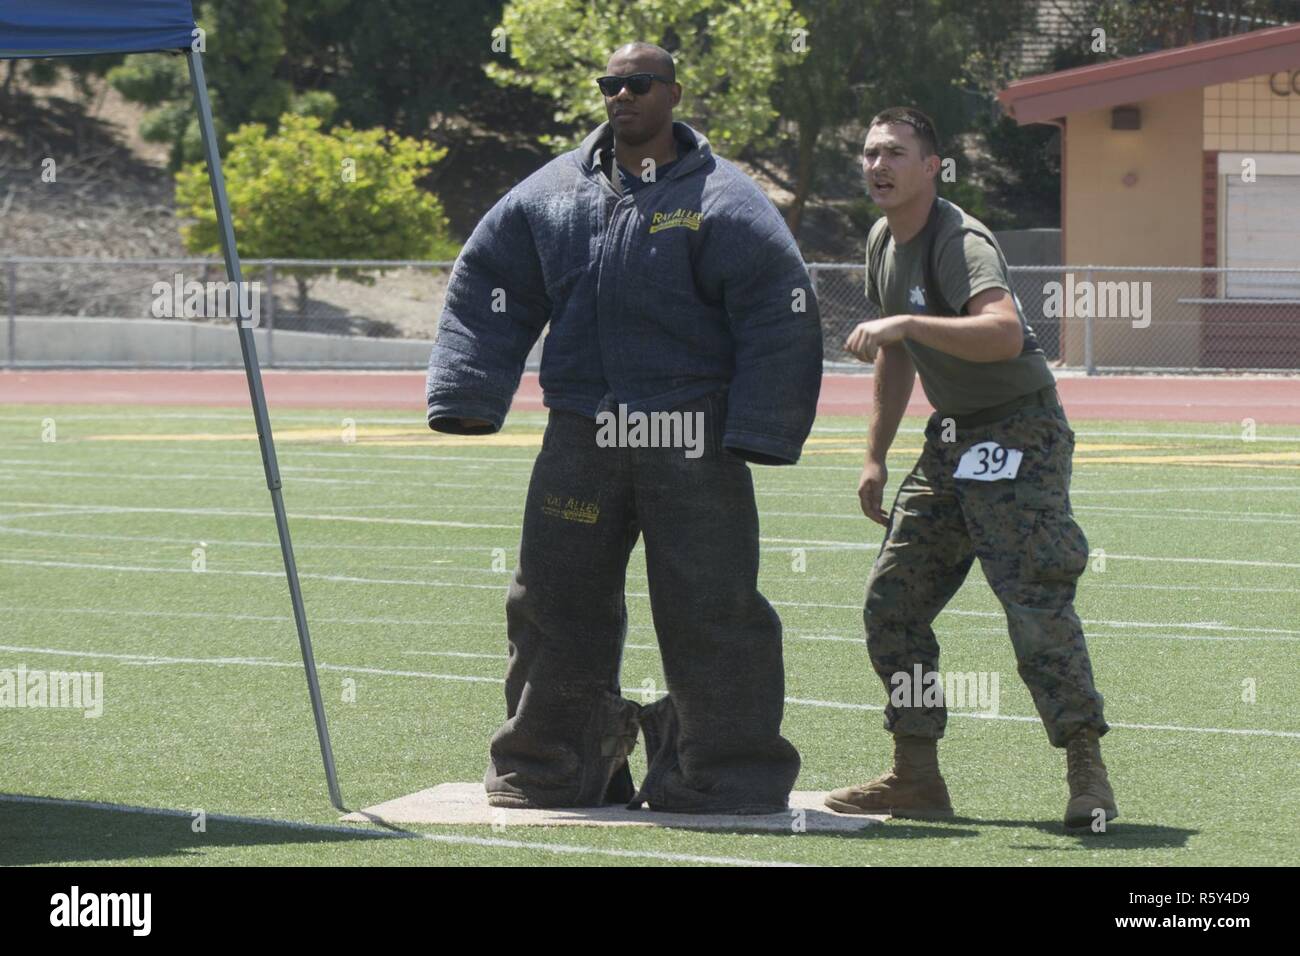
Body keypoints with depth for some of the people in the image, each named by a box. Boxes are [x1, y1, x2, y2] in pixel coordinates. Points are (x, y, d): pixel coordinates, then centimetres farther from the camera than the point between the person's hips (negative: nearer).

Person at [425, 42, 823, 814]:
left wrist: (757, 432, -13)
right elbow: (488, 293, 15)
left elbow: (779, 317, -8)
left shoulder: (721, 202, -4)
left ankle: (723, 772, 6)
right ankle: (553, 767, 22)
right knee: (555, 603, 8)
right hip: (581, 438, 4)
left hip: (692, 444, -4)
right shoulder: (552, 196, 9)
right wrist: (467, 396, 5)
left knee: (710, 606, -4)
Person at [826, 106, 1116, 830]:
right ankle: (918, 776, 15)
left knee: (1036, 601, -17)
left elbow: (1005, 333, -39)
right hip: (953, 443, 10)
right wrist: (876, 456, 22)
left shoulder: (960, 241, -20)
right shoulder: (884, 243, 10)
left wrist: (906, 323, -42)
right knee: (892, 603, 8)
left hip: (1020, 436, -9)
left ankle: (1088, 773, -14)